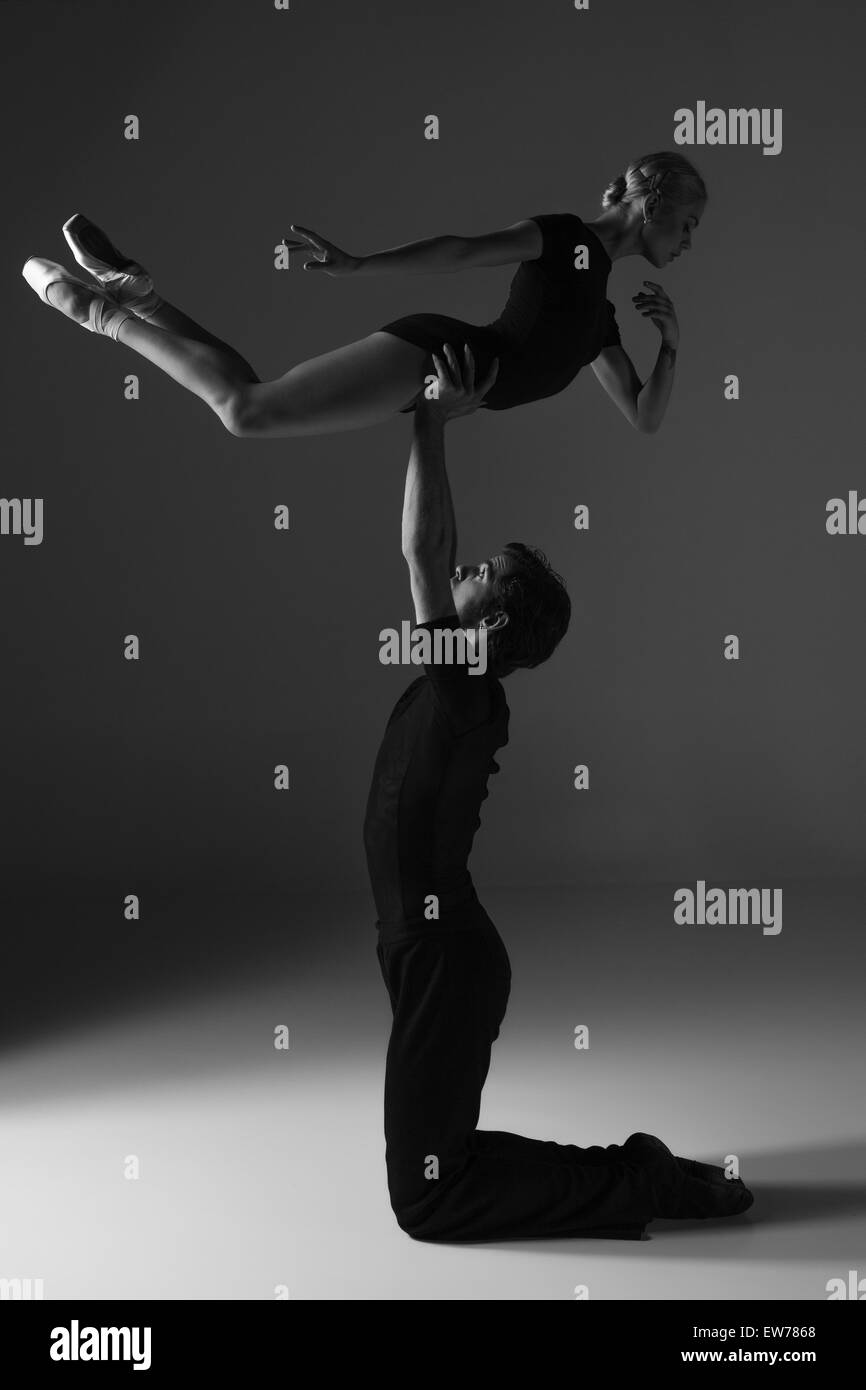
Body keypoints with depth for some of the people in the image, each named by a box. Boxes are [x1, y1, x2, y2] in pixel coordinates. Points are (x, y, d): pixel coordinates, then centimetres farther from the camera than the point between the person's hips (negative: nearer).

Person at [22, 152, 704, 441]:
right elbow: (463, 250, -12)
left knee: (251, 408, 3)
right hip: (431, 350, -8)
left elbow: (645, 419, 25)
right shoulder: (566, 236, -1)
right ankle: (109, 309, -4)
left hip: (440, 388, 8)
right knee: (248, 410, -19)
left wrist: (671, 344, 7)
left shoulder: (600, 312, 23)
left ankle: (134, 292, 10)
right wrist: (357, 267, -22)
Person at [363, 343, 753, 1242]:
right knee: (436, 1158, 19)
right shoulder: (462, 690, 7)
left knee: (425, 1196, -3)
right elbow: (433, 553, 12)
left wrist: (433, 426, -19)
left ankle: (643, 1185, 2)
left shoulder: (464, 695, -16)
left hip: (444, 962, -9)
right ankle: (640, 1173, 19)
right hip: (437, 952, 9)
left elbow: (420, 550, -22)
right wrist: (431, 426, 12)